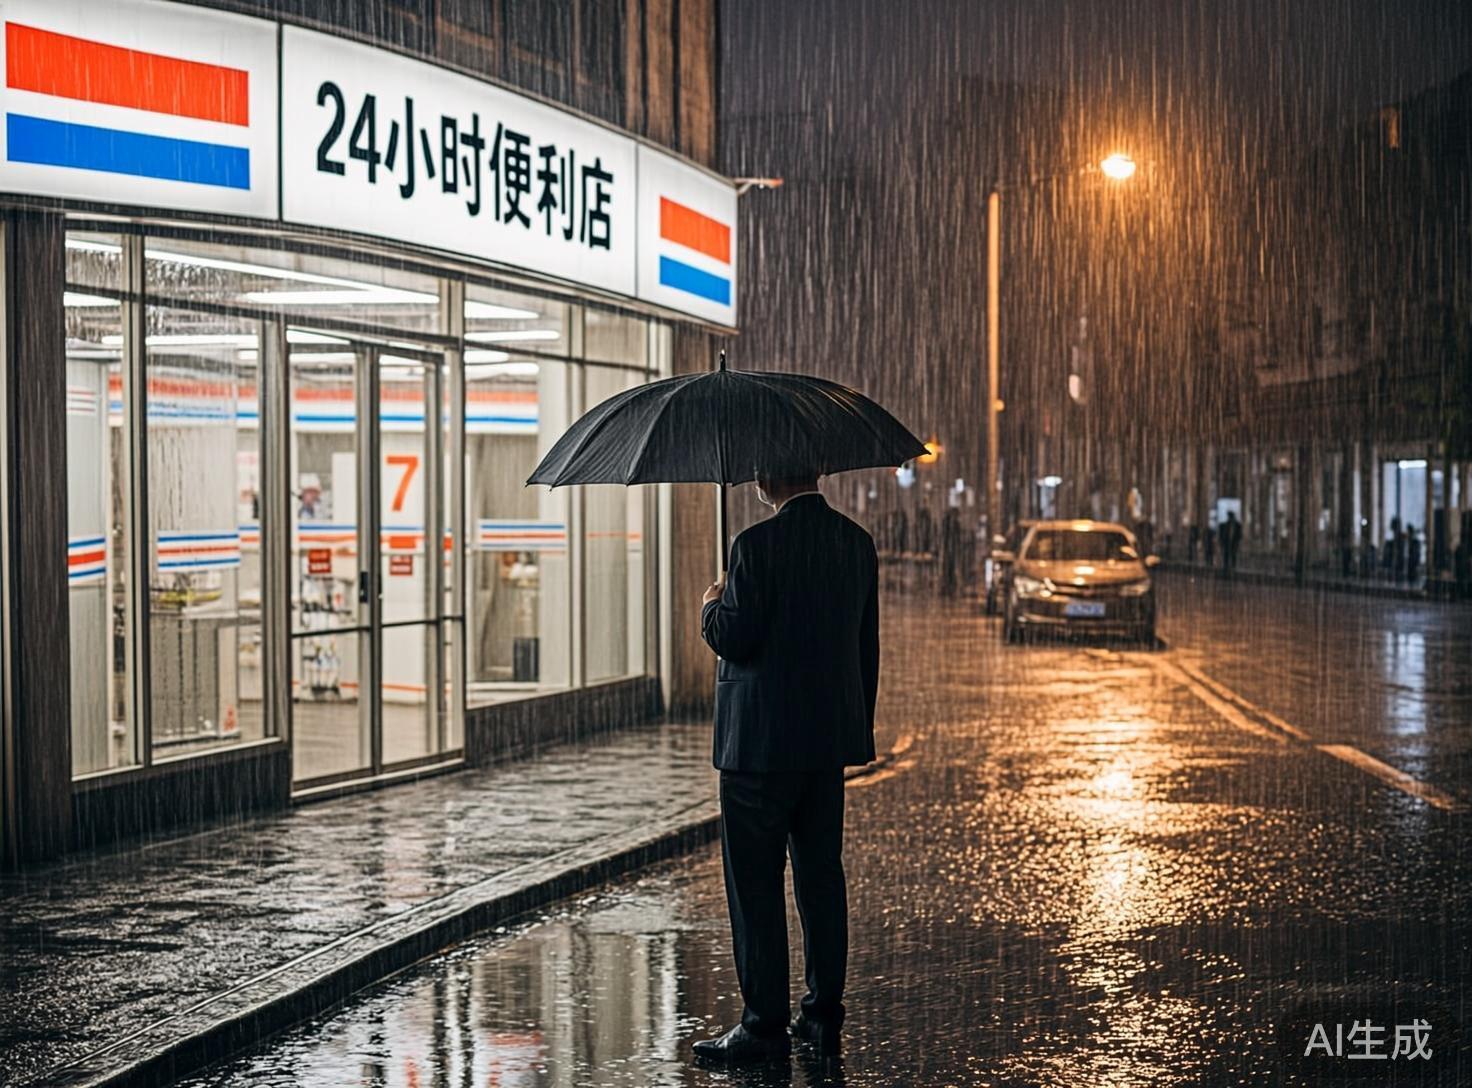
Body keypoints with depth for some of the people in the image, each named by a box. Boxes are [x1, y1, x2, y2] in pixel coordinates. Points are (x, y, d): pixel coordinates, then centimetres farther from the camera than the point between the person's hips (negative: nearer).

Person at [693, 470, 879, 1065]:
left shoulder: (760, 544, -16)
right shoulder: (857, 542, 6)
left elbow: (733, 638, -17)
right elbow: (867, 645, 11)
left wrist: (711, 607, 5)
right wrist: (859, 727, 20)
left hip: (762, 742, -7)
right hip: (831, 737, 7)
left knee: (755, 882, 0)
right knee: (821, 873, 14)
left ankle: (765, 1025, 2)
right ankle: (823, 1015, 19)